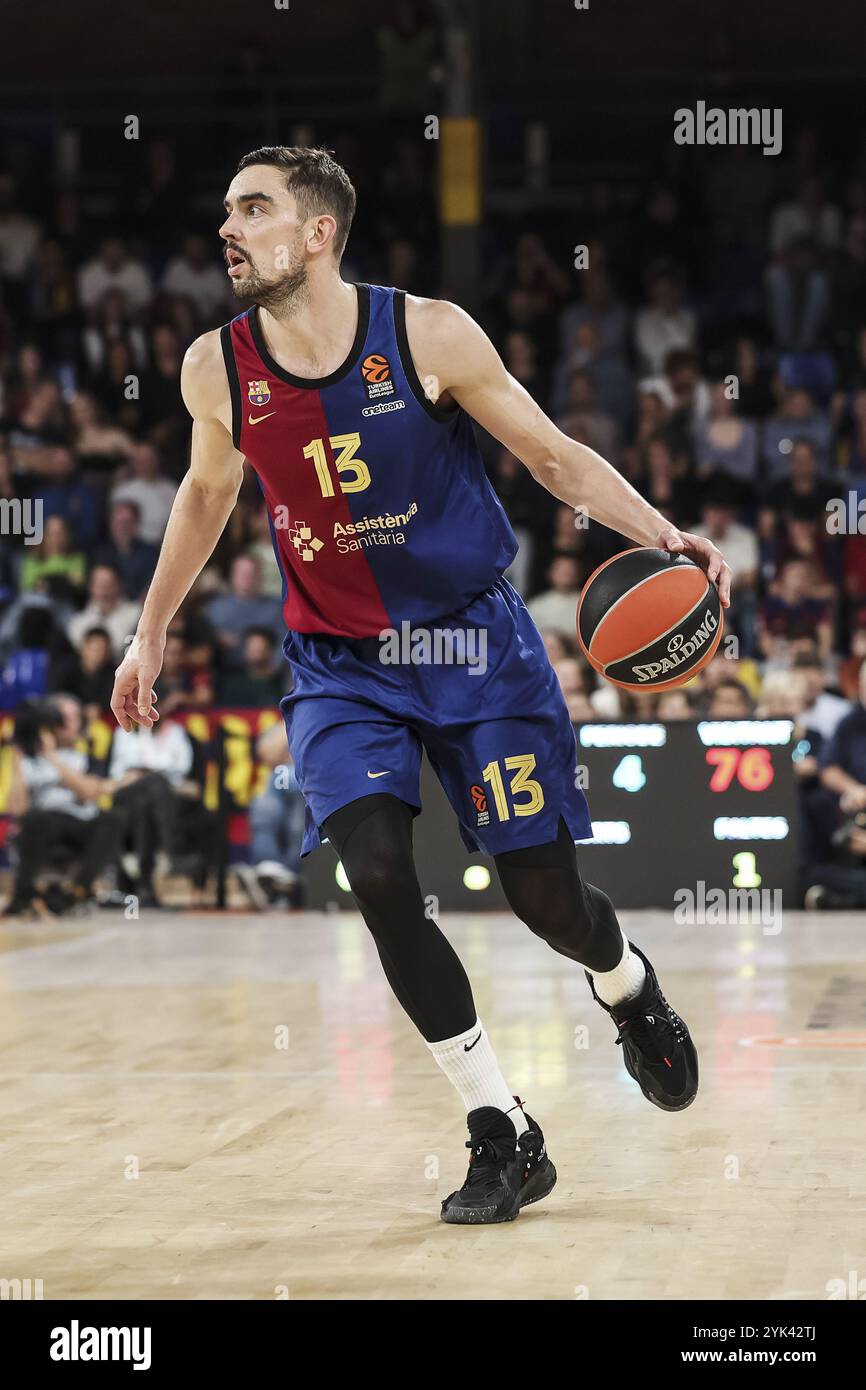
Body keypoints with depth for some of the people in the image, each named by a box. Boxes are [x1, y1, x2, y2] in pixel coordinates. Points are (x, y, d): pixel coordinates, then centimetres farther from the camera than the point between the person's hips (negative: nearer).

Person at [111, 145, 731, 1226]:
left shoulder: (428, 334, -14)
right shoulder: (217, 368, -6)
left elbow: (552, 455, -5)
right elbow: (207, 494, 15)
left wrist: (664, 539, -17)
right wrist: (150, 632, 19)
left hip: (474, 642, -2)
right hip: (338, 666, 2)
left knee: (544, 894, -3)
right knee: (376, 875, -20)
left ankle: (626, 986, 37)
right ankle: (502, 1136, -7)